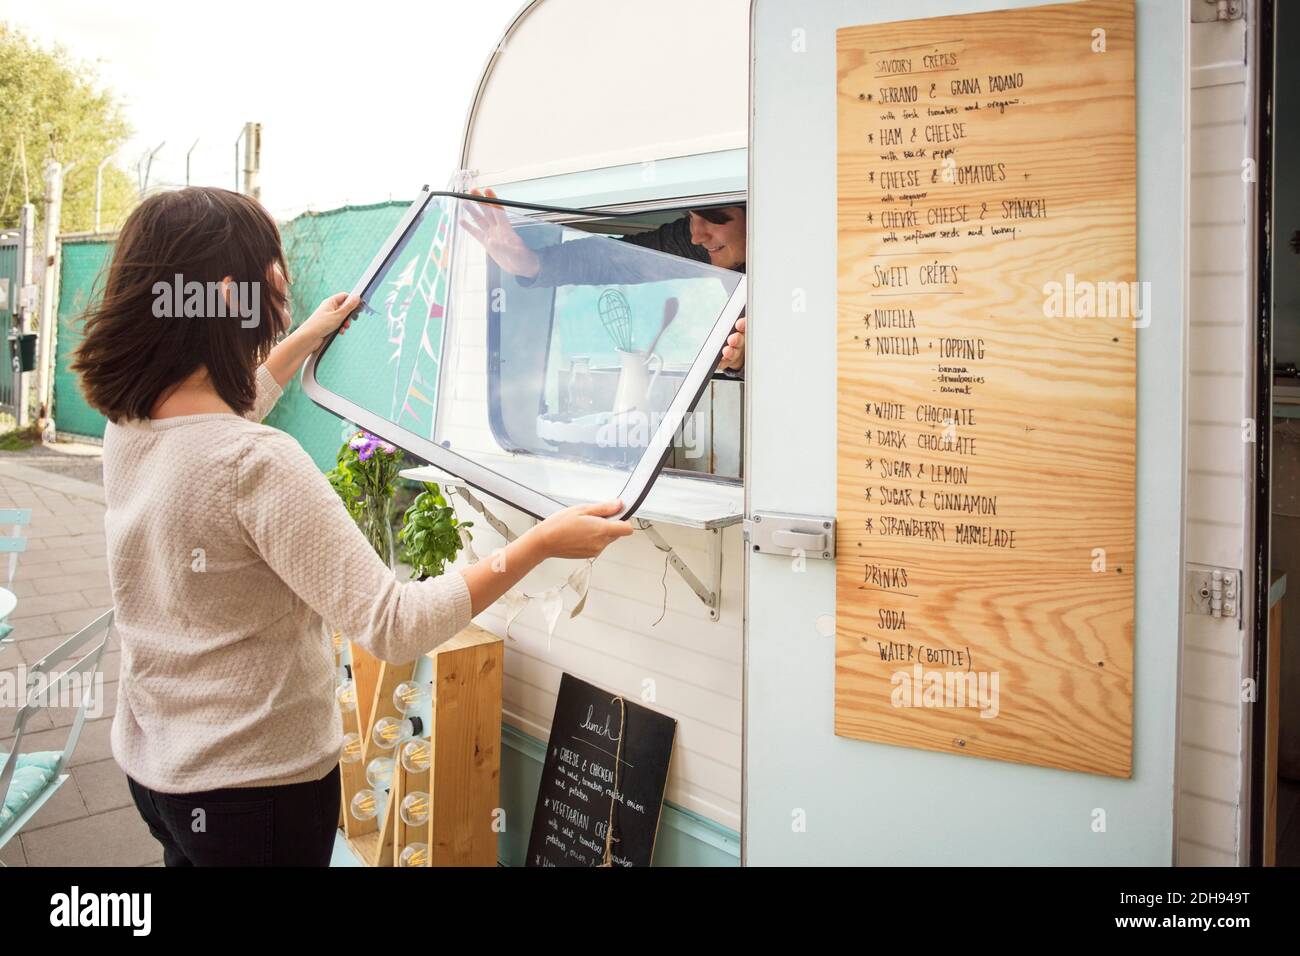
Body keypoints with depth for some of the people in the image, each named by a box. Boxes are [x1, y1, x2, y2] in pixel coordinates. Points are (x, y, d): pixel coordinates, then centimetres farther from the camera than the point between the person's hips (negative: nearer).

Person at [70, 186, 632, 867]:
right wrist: (540, 544, -26)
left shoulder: (125, 429, -3)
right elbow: (392, 626, -31)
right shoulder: (259, 465, -31)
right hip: (257, 787, -7)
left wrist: (310, 336, 31)